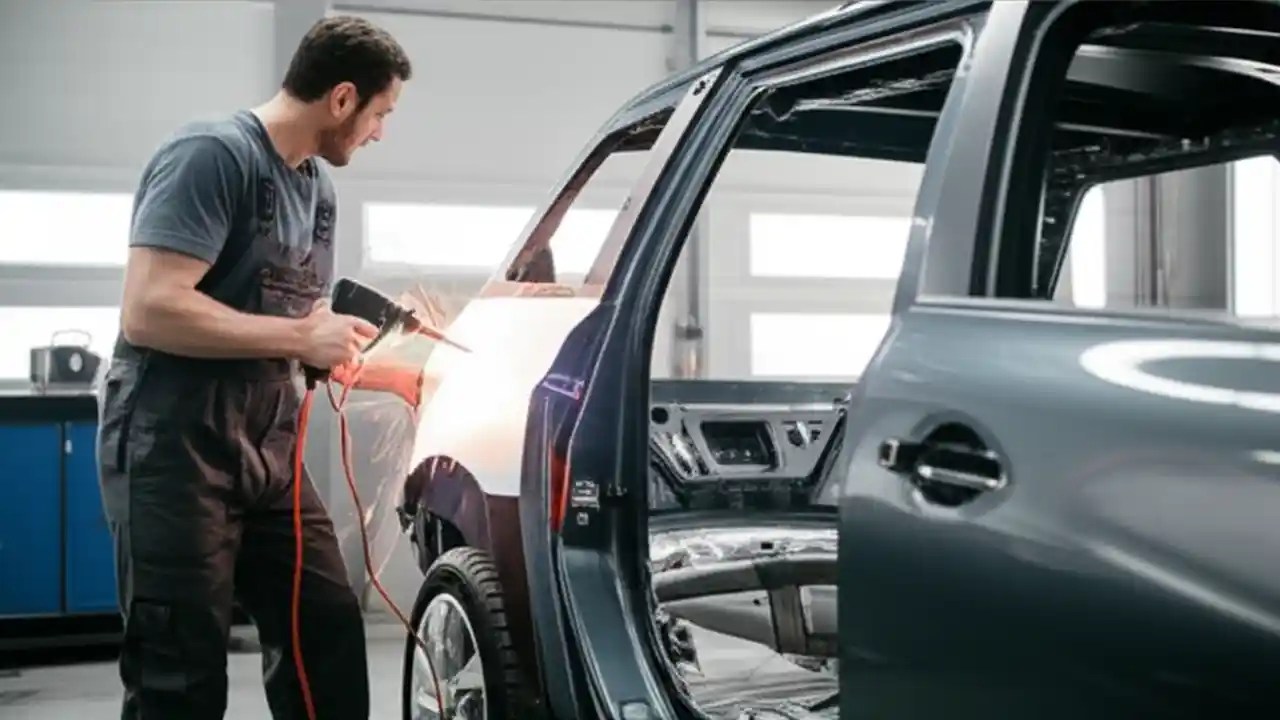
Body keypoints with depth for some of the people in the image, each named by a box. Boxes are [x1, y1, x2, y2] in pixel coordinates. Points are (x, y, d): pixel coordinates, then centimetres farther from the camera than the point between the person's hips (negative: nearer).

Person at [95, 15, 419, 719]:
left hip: (267, 451, 9)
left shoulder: (317, 187, 14)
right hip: (174, 451, -8)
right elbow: (148, 309, -24)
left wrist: (403, 378, 18)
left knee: (330, 635, 10)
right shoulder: (213, 154, -13)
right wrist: (302, 337, -18)